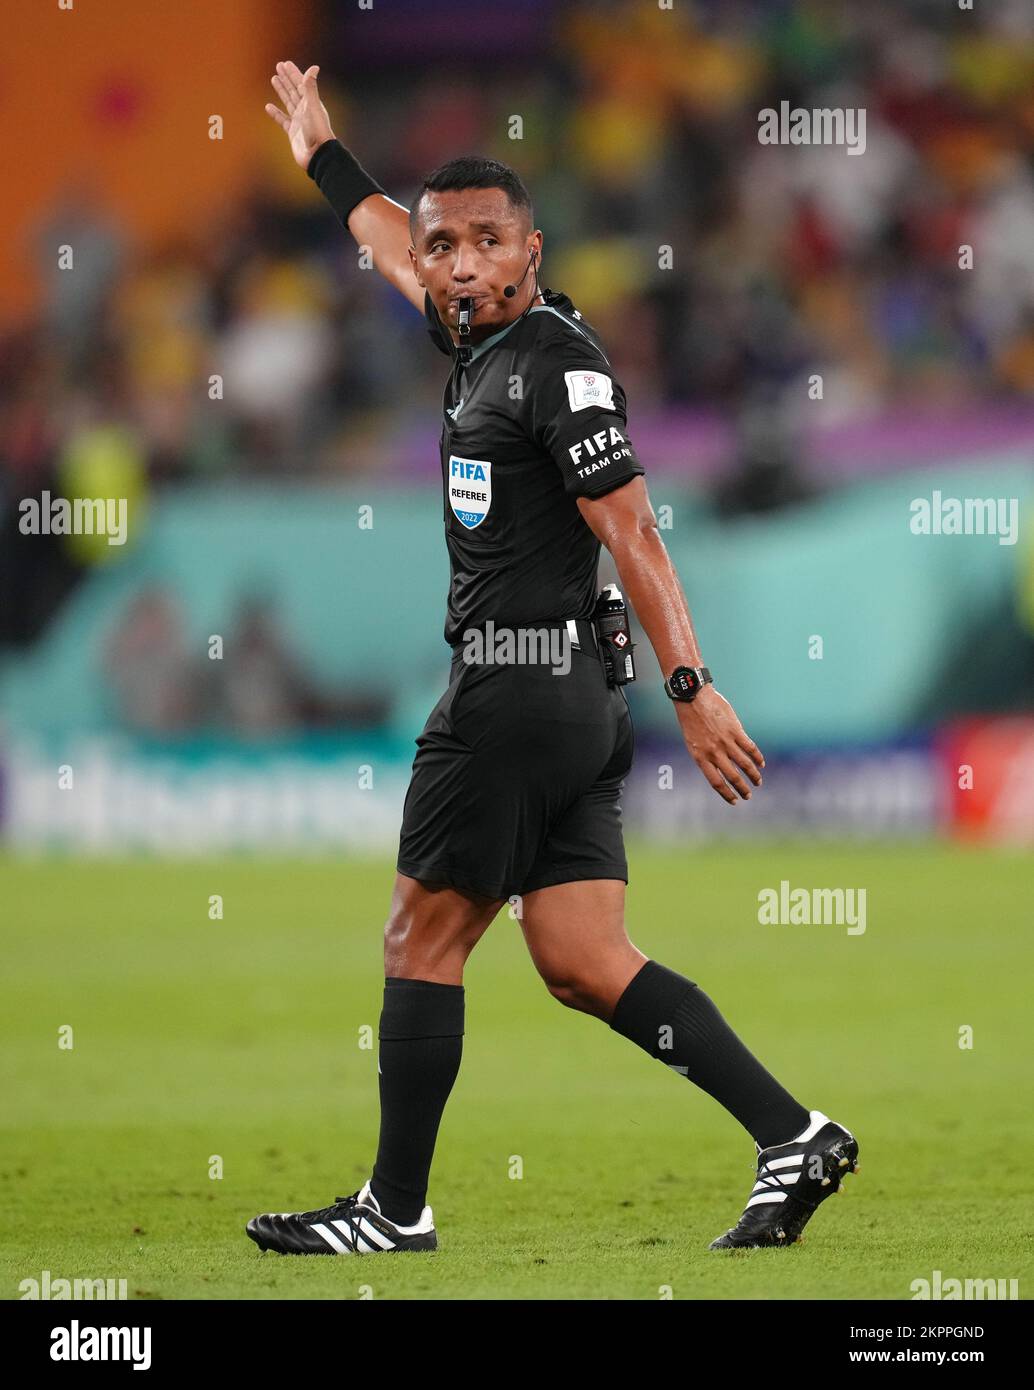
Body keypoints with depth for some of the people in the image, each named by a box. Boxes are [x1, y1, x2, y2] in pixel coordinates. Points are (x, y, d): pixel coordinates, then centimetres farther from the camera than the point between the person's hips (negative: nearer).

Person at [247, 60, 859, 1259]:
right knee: (582, 964, 4)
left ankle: (395, 1209, 7)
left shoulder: (558, 361, -11)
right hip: (566, 704, 9)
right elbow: (393, 246, 35)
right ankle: (791, 1137, -2)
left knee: (421, 941, 0)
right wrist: (323, 154, 49)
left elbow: (632, 531, -17)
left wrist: (691, 689, -21)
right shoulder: (484, 338, 14)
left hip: (517, 688, -9)